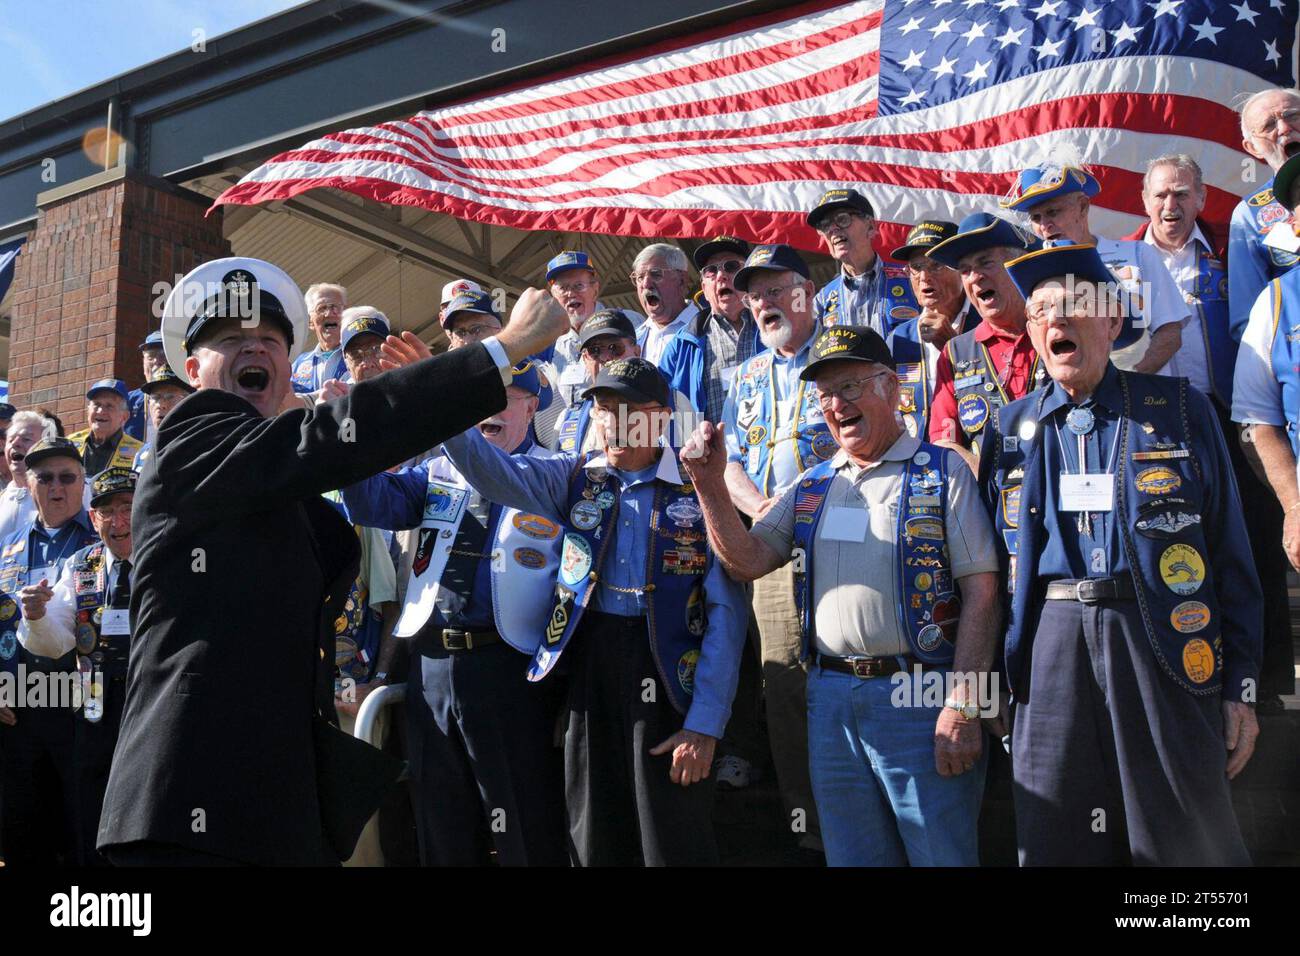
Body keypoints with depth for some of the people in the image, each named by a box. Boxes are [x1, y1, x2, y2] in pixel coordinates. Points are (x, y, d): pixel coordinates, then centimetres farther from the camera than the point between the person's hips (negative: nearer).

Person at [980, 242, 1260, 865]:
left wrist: (1240, 687, 0)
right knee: (1057, 844, 8)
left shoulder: (1180, 411, 5)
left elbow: (1230, 554, 4)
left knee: (1184, 840, 5)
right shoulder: (1009, 429, 11)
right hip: (1049, 655, 2)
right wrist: (990, 684, 9)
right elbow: (990, 565, 13)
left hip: (1163, 649, -1)